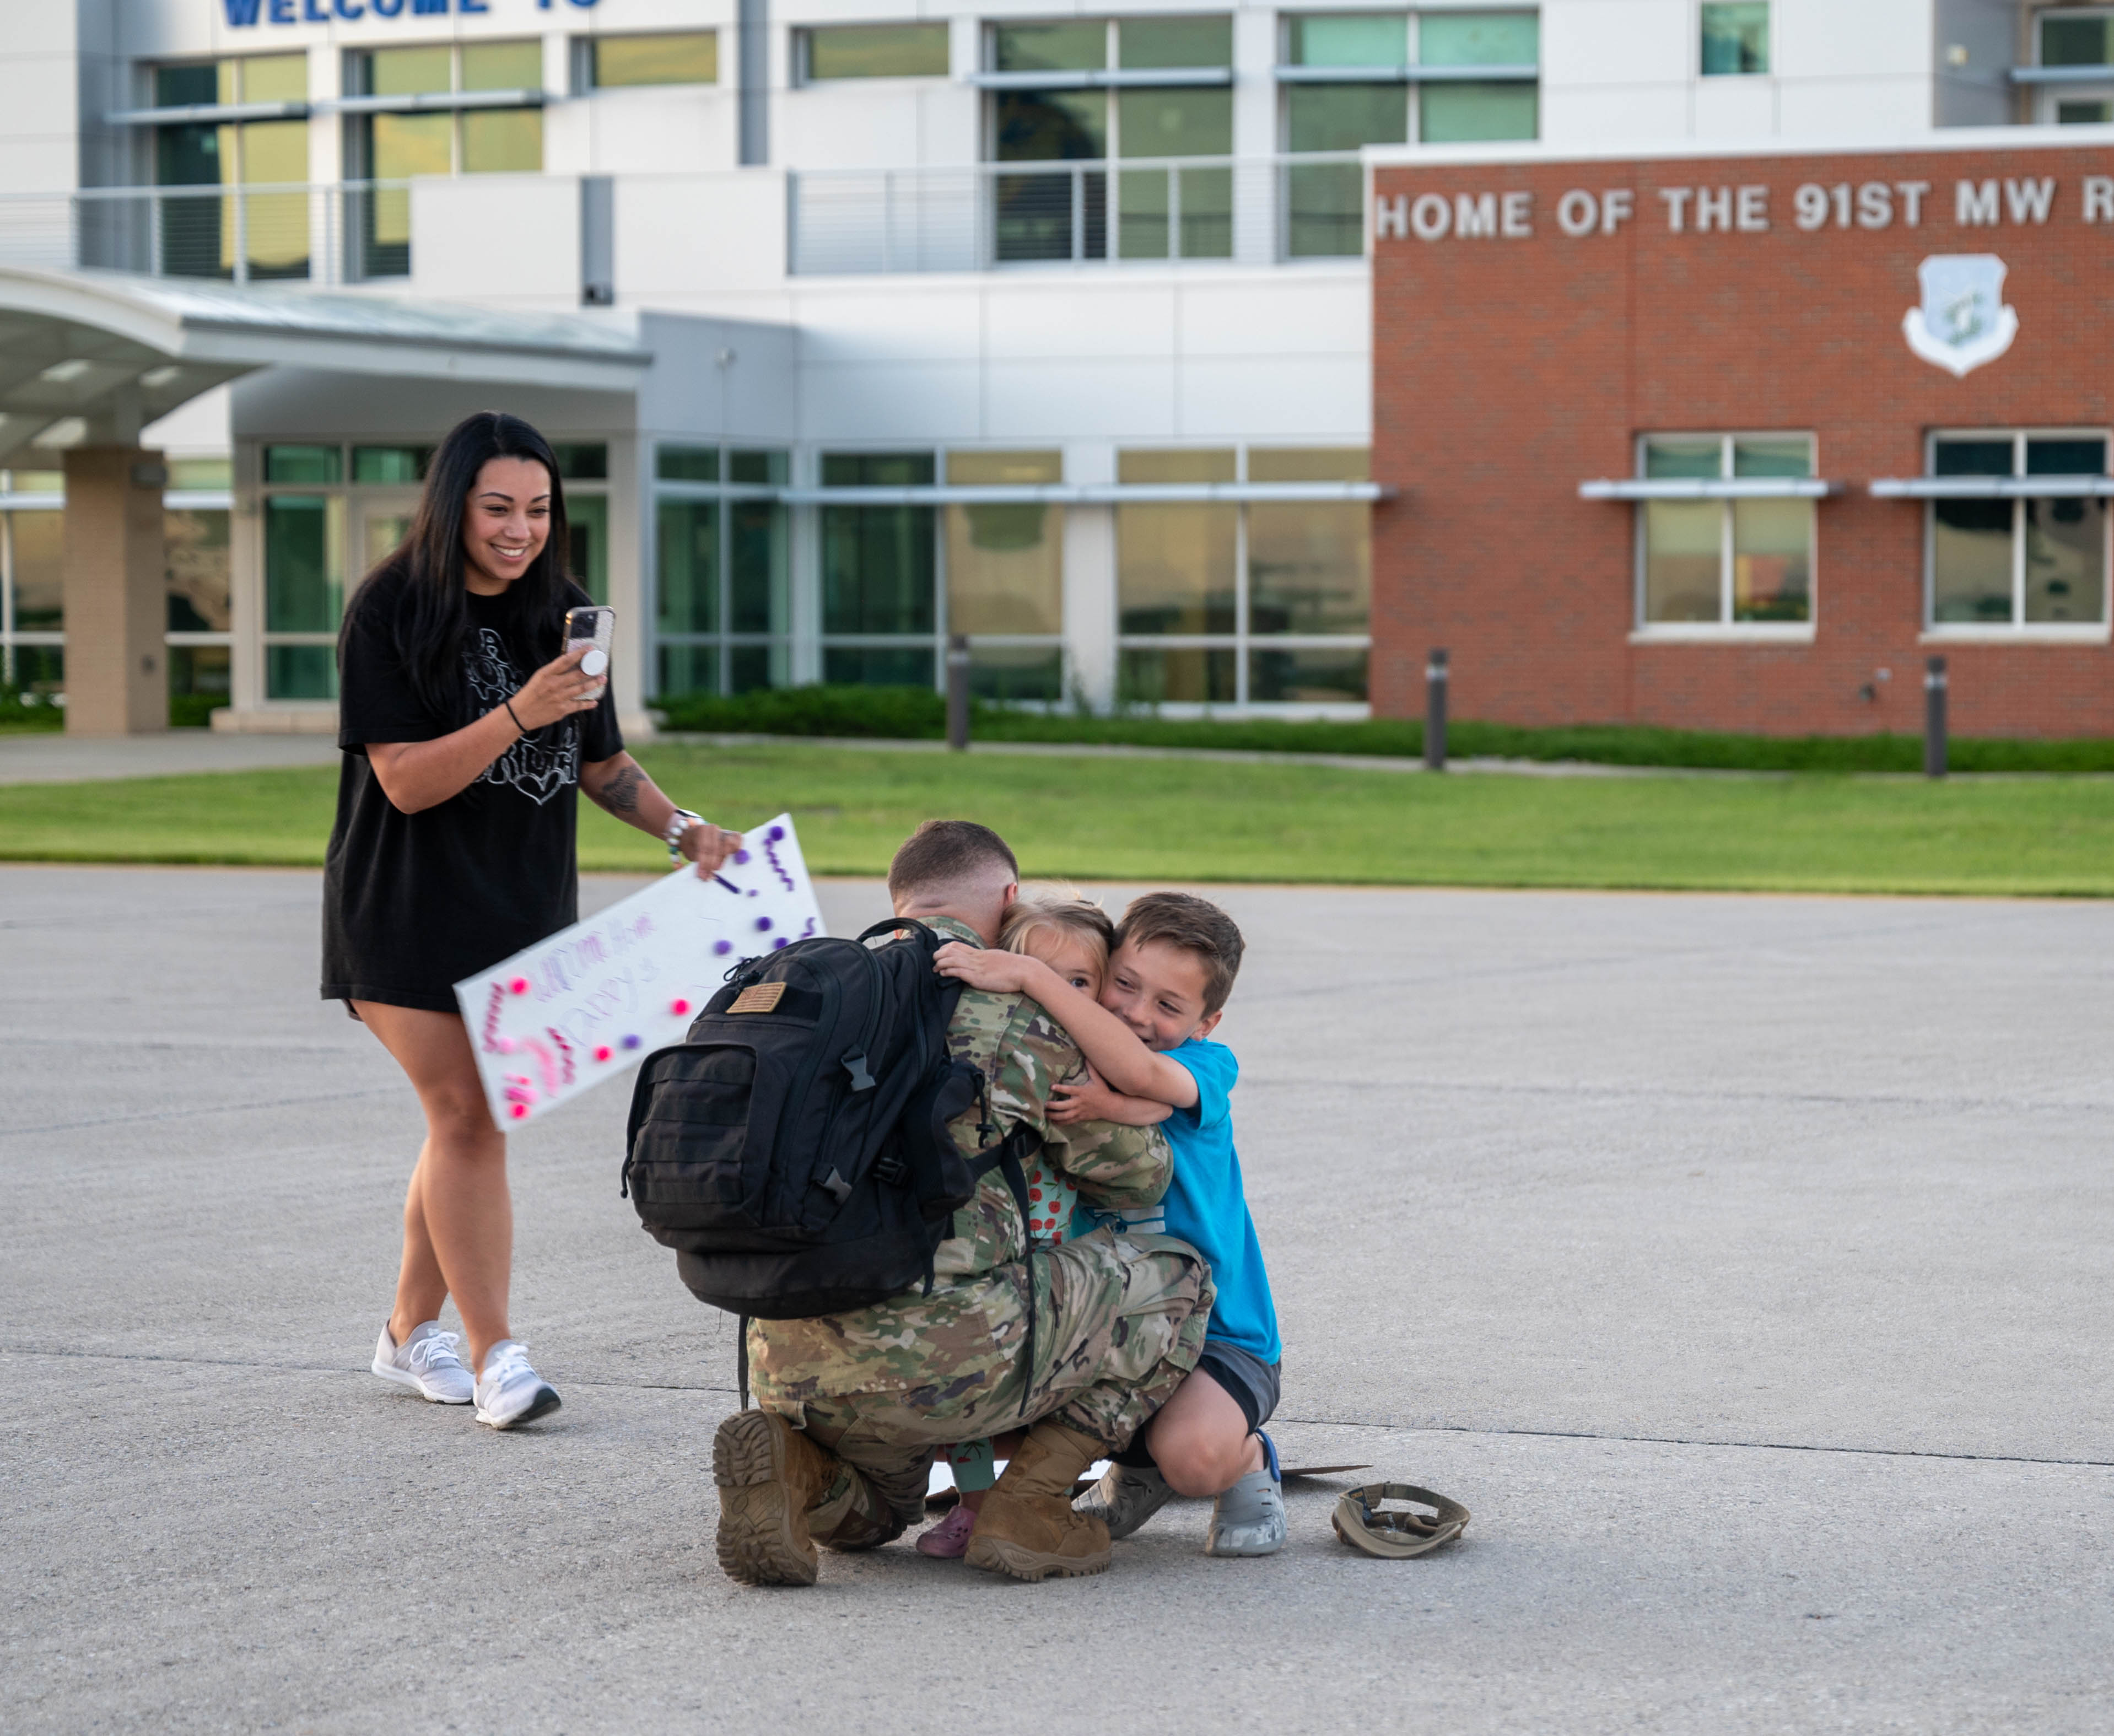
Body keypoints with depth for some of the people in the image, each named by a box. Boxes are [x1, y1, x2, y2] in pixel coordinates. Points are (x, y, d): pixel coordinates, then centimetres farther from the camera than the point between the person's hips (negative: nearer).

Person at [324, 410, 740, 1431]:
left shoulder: (558, 612, 7)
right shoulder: (391, 613, -10)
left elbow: (602, 763, 16)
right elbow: (405, 780, -17)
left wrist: (683, 830, -1)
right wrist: (520, 714, -29)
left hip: (523, 906, 5)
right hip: (409, 912, -5)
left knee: (472, 1119, 6)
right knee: (464, 1115, -11)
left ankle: (412, 1330, 21)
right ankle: (493, 1355, -8)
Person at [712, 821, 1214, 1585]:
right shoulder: (1013, 1006, 0)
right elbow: (1137, 1177, 10)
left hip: (785, 1356, 6)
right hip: (942, 1344, -6)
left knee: (876, 1505, 37)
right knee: (1174, 1281, 14)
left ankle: (793, 1464, 1)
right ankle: (1026, 1508, 6)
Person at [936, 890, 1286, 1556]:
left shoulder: (1210, 1069, -13)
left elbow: (1142, 1075, -34)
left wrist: (1029, 975, -40)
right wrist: (1119, 1107, -40)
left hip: (1216, 1336, -5)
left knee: (1195, 1452, -36)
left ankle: (1249, 1464, 6)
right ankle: (1134, 1464, 13)